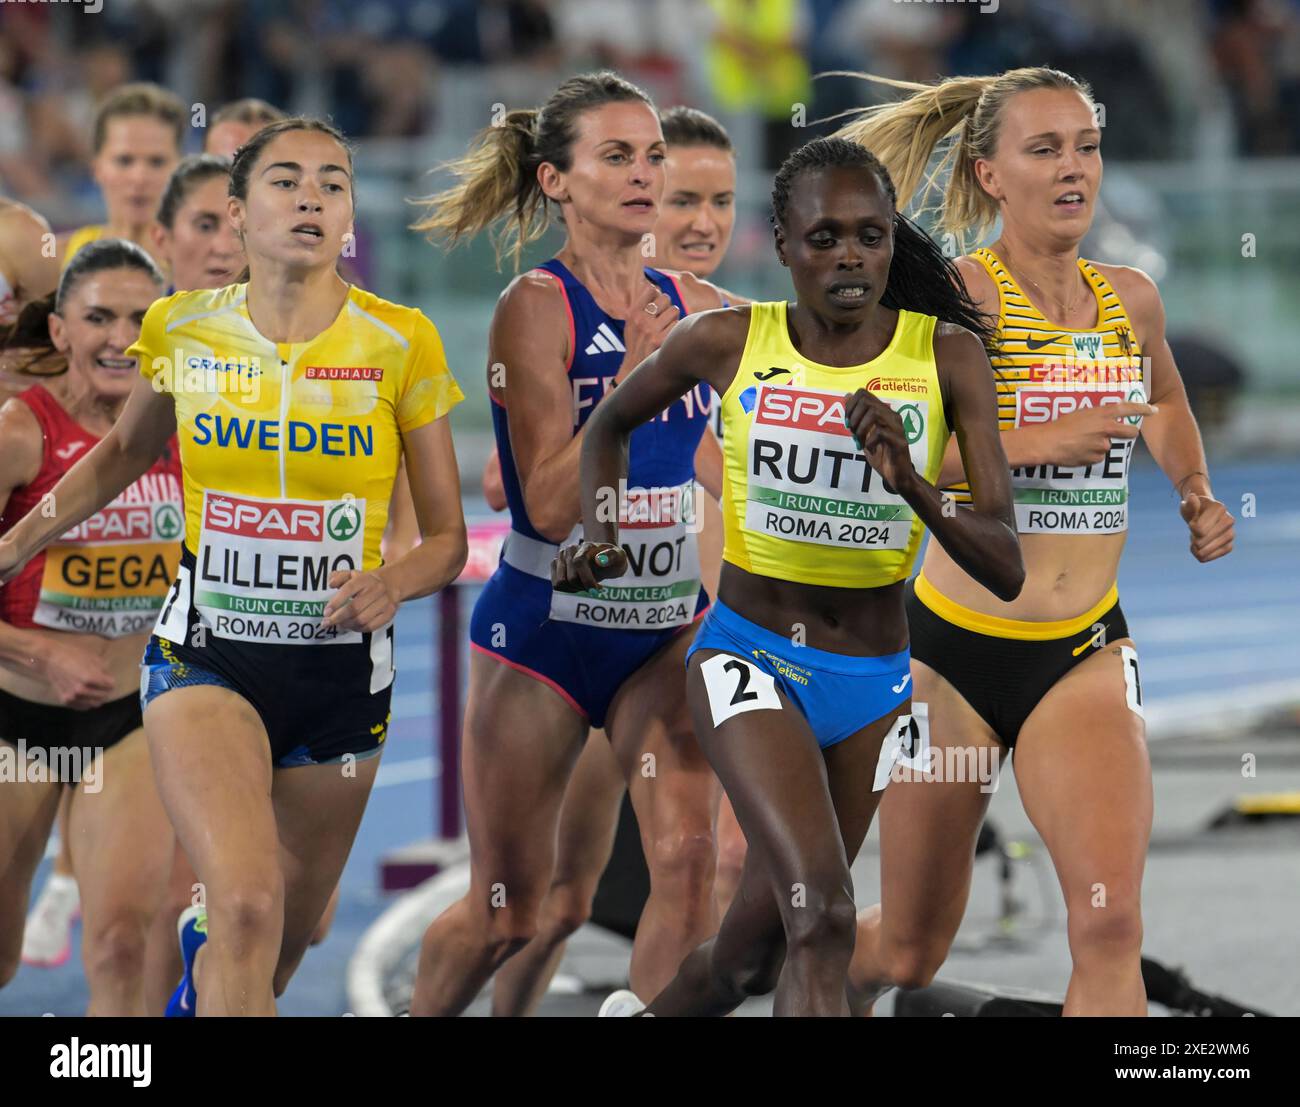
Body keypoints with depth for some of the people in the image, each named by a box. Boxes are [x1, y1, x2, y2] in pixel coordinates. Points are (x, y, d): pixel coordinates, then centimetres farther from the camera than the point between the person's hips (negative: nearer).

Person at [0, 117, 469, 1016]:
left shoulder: (399, 344, -4)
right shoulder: (185, 330, -1)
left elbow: (449, 539, 2)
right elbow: (125, 451, 21)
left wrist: (393, 584, -19)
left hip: (340, 668, 1)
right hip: (205, 658, -1)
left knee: (283, 942, 13)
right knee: (250, 908, -25)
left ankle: (203, 967, 49)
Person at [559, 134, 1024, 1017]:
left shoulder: (947, 356, -8)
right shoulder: (729, 343, -7)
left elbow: (1006, 570, -13)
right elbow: (611, 425, 15)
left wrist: (914, 486, -30)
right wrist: (600, 537, -2)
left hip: (872, 680, 3)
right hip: (749, 655, -3)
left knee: (751, 954, 16)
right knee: (823, 916, -26)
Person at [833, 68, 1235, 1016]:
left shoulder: (1132, 300, 6)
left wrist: (1196, 495, 12)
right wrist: (1028, 442, -31)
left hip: (1086, 653, 3)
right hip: (957, 644, -3)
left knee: (1110, 921, -19)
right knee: (908, 953, 10)